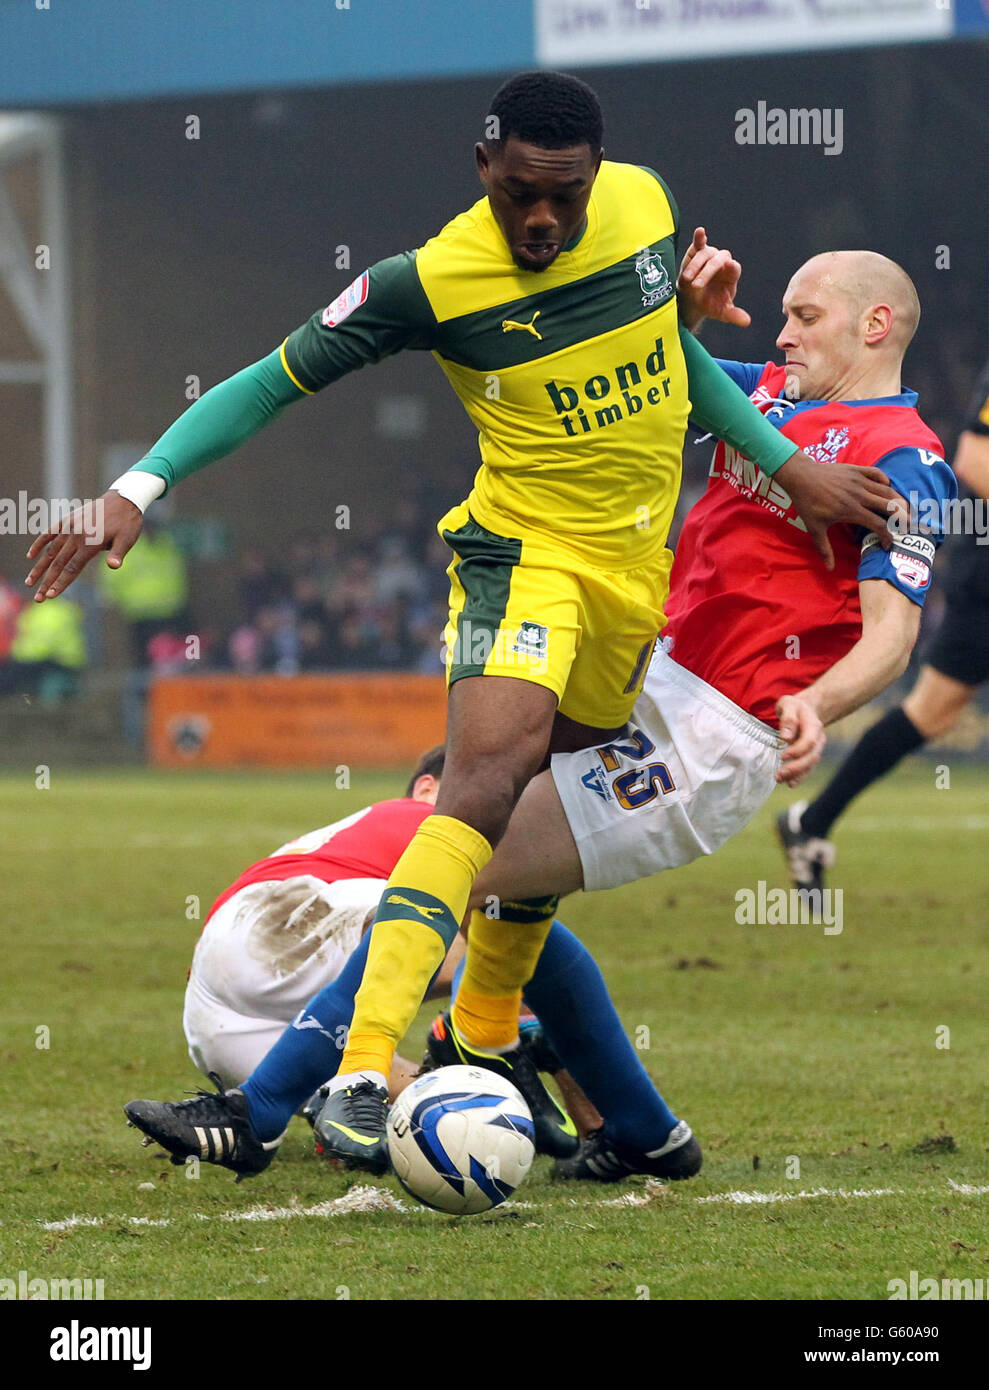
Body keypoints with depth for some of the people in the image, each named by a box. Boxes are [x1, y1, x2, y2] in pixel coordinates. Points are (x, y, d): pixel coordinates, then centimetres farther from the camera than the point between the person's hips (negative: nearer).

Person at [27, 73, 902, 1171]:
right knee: (489, 781, -27)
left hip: (639, 568, 6)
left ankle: (483, 1048, 34)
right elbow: (274, 382, -10)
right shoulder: (434, 281, -18)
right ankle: (362, 1072, -37)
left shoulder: (647, 204, -3)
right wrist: (138, 486, -21)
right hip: (523, 549, -6)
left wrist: (786, 464, 13)